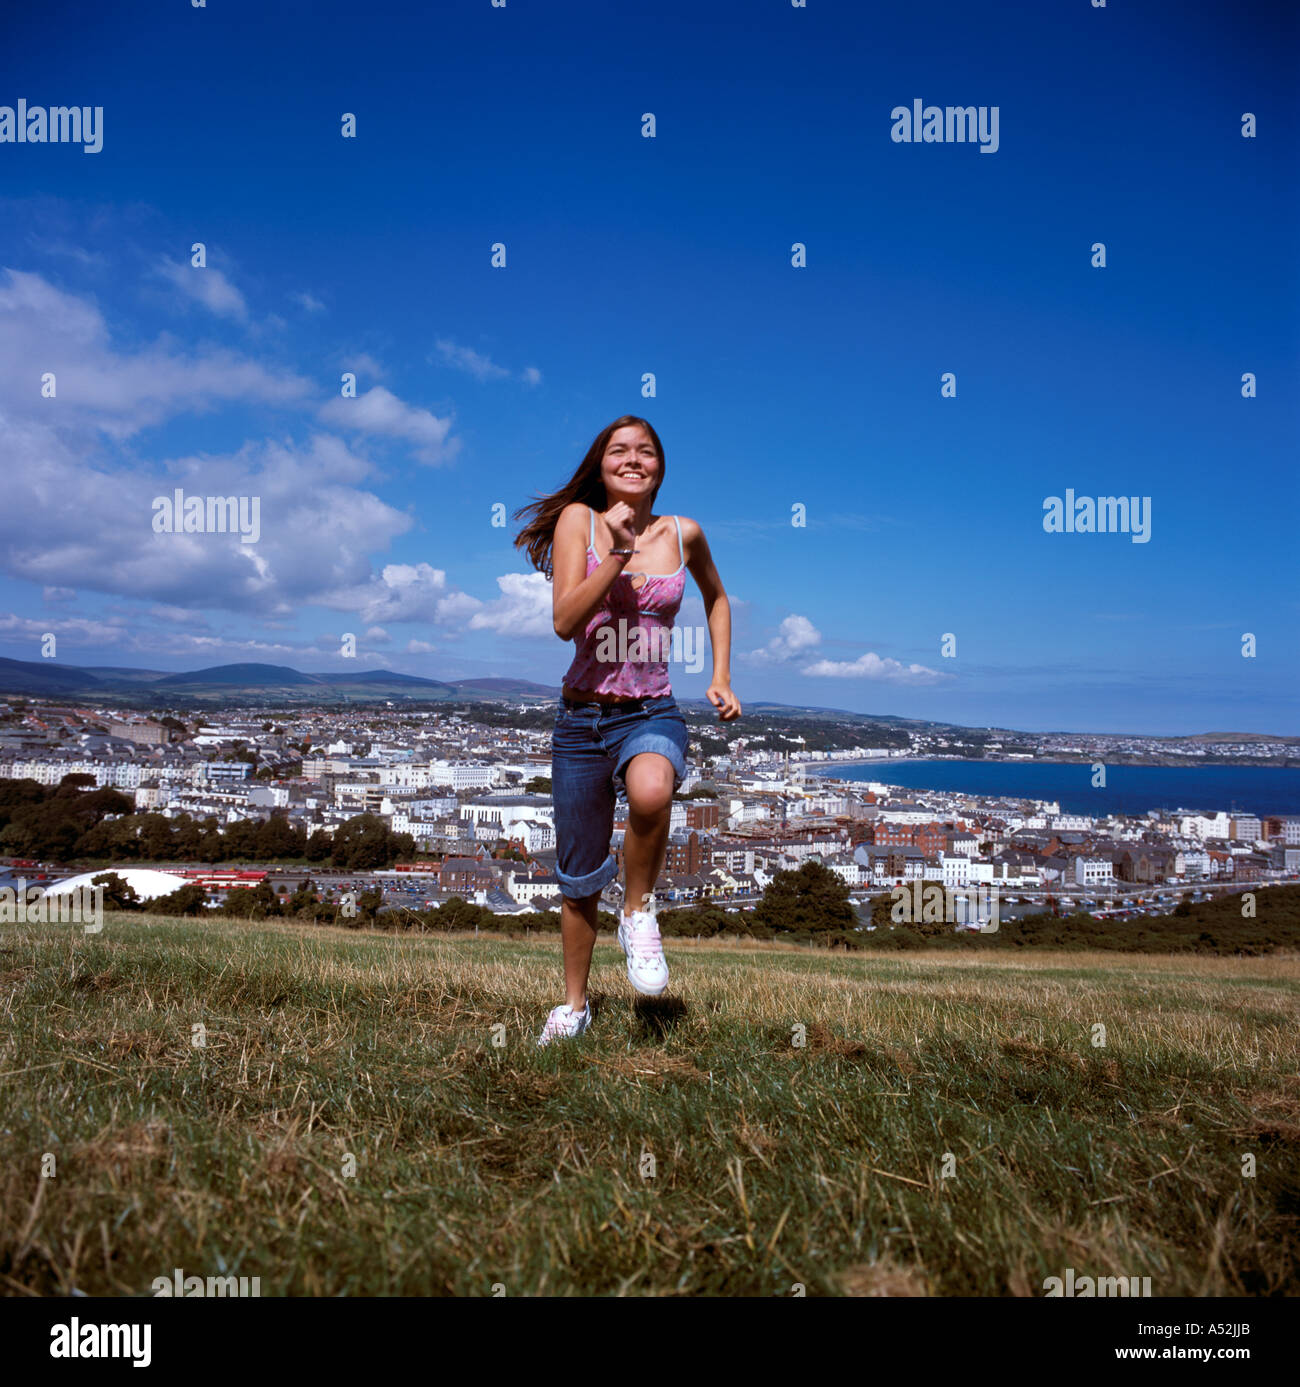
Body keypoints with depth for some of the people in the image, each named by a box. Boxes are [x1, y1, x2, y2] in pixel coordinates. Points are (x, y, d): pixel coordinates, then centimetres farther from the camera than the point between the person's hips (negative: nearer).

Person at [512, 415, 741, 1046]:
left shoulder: (683, 533, 3)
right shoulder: (578, 519, -3)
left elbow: (716, 597, 23)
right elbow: (565, 621, -14)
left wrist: (721, 676, 15)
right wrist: (619, 551, -21)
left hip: (653, 715, 0)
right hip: (583, 715, 0)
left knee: (650, 789, -38)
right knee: (579, 876, 10)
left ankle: (639, 911, -9)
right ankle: (574, 1004, 34)